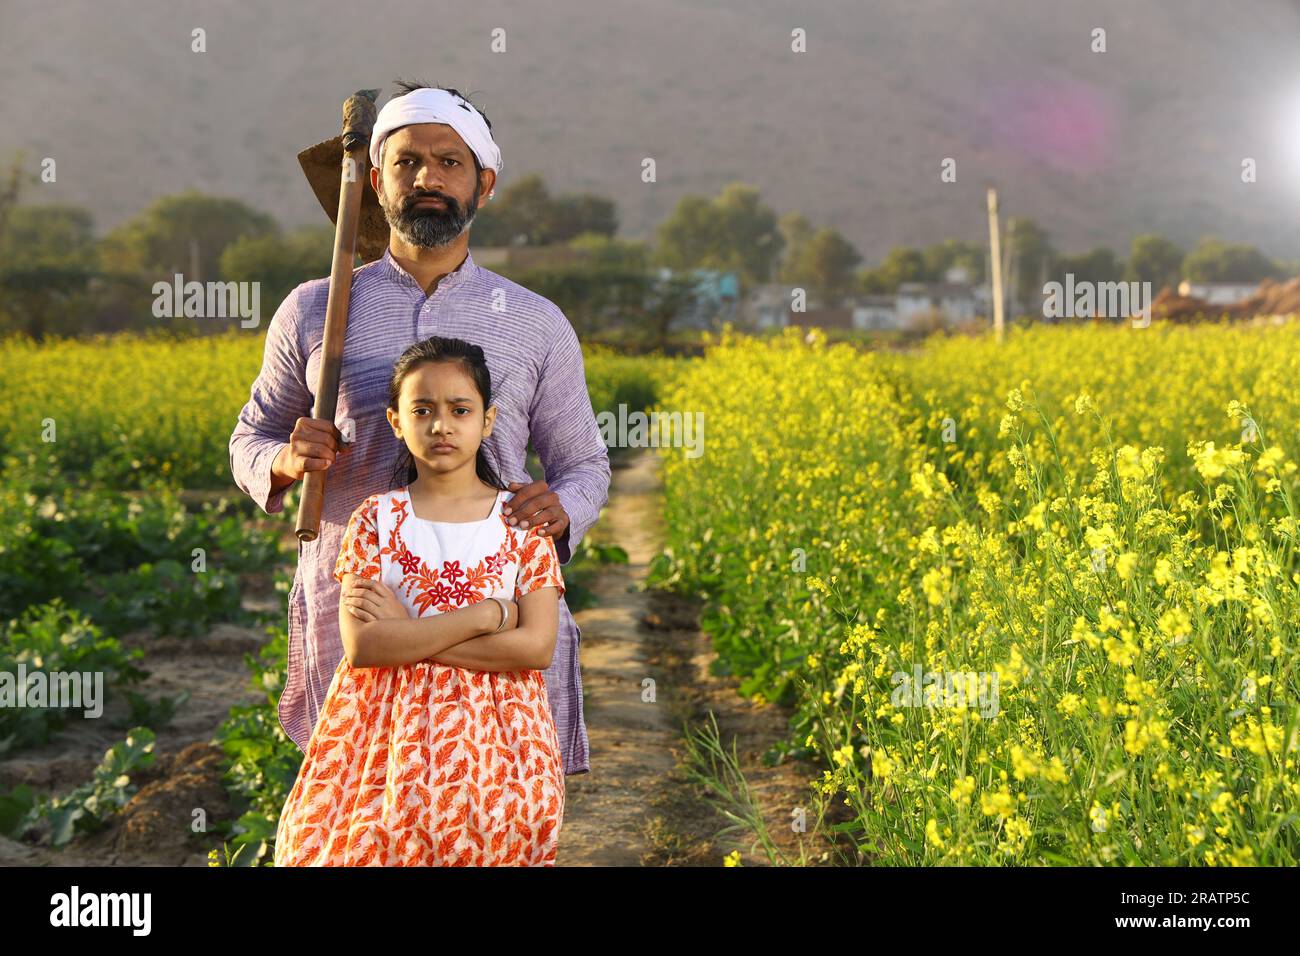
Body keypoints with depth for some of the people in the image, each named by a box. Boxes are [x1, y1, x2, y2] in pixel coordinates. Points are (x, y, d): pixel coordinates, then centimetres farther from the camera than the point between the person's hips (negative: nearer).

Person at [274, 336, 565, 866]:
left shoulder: (521, 521, 2)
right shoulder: (376, 519, 2)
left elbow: (536, 646, -9)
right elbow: (361, 647, -10)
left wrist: (405, 632, -10)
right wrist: (486, 614, -13)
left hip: (491, 730, 0)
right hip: (389, 730, 0)